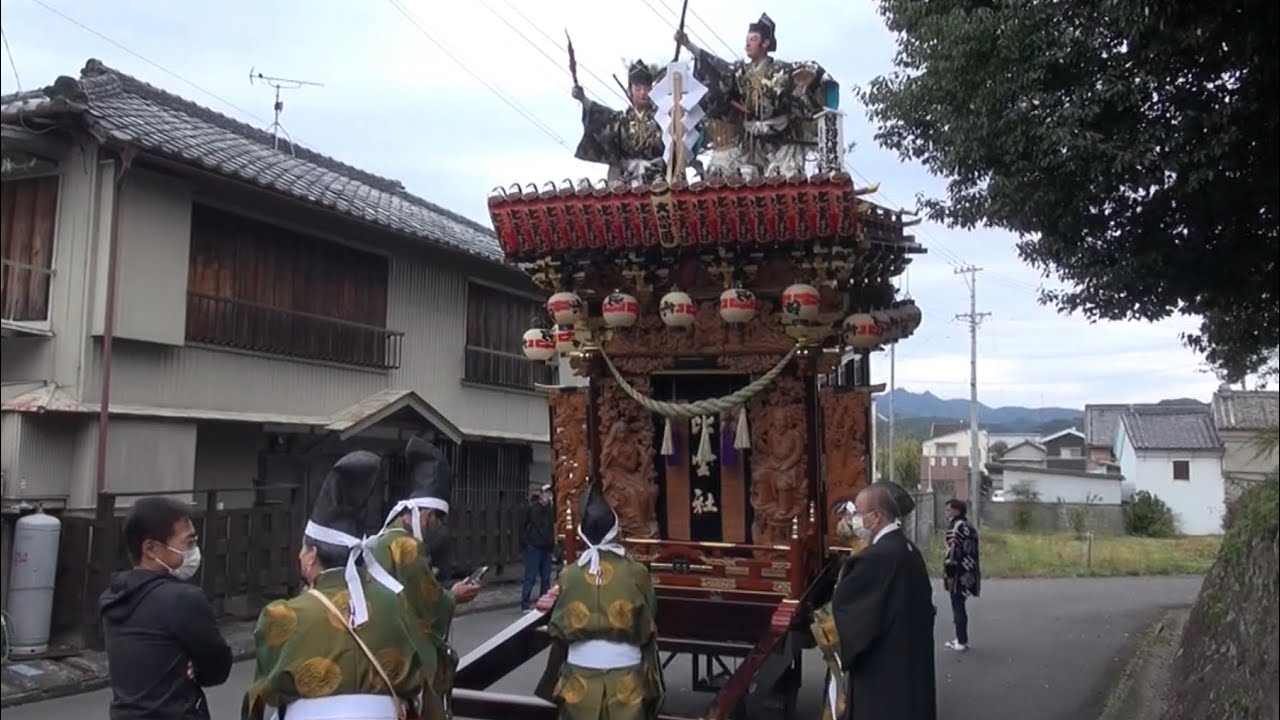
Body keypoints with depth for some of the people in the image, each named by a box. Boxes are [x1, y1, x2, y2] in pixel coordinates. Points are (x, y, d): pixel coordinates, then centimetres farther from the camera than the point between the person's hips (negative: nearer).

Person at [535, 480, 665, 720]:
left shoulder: (569, 574, -3)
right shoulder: (636, 572, -5)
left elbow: (560, 636, 1)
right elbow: (647, 632, 0)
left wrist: (549, 683, 12)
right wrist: (653, 681, 12)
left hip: (580, 678, 1)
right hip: (626, 678, -1)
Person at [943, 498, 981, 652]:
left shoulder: (957, 527, -17)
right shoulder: (967, 527, 14)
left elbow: (954, 552, -21)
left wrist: (948, 574, -18)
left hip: (958, 574, -10)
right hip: (966, 573, 10)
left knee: (958, 607, -3)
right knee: (959, 606, 17)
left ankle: (962, 642, 2)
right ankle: (961, 639, 24)